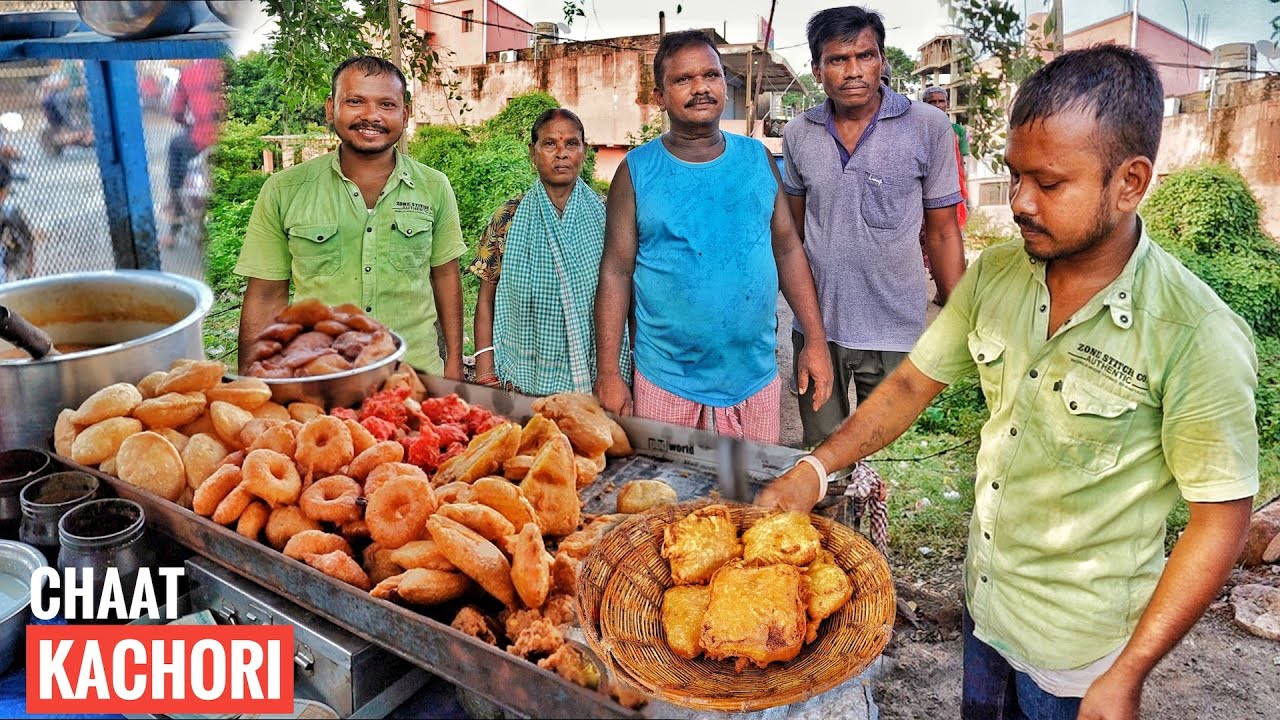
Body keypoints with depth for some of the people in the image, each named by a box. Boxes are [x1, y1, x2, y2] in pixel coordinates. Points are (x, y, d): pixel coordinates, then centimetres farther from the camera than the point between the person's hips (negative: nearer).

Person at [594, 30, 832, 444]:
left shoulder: (758, 159, 4)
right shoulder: (637, 171, -4)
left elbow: (788, 250, 7)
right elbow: (616, 273, -4)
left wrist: (816, 341, 2)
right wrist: (608, 374, -7)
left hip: (756, 379, 3)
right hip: (666, 385, -2)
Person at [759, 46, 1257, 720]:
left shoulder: (1195, 334, -25)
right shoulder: (994, 276, -9)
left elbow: (1220, 517, -19)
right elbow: (912, 383, -1)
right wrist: (814, 470, -12)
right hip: (983, 599, 5)